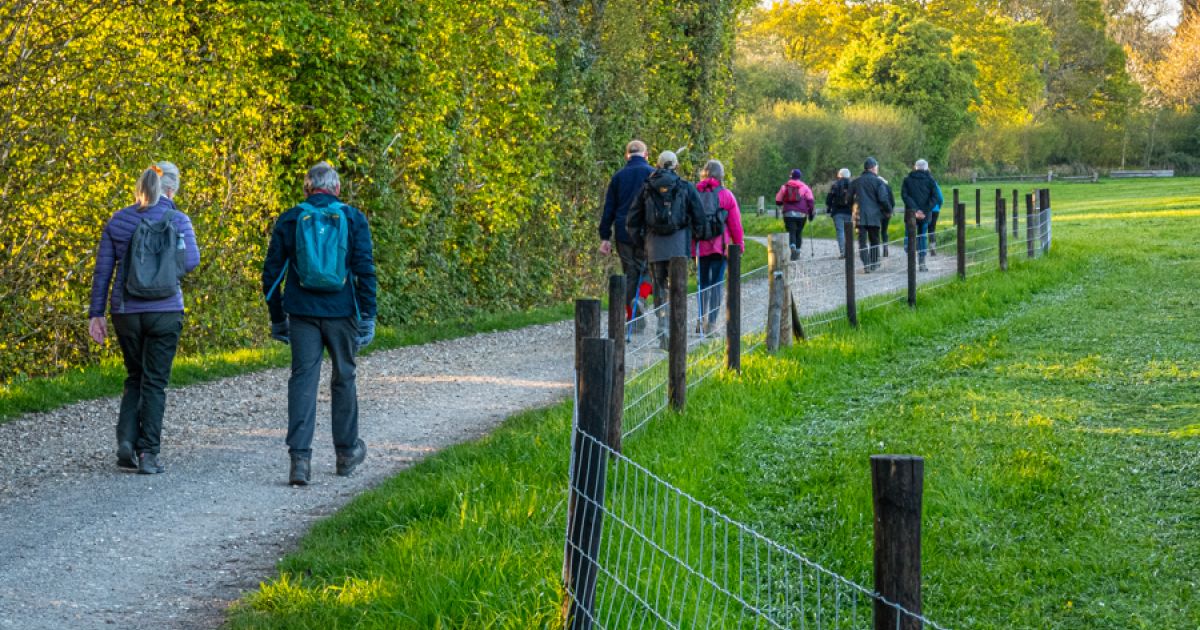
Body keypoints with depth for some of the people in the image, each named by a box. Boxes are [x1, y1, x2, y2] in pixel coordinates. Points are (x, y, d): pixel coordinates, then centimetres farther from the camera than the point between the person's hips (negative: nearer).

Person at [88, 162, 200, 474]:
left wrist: (96, 313, 8)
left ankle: (126, 439, 2)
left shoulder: (118, 220, 5)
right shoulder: (177, 220, -4)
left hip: (125, 311, 3)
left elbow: (102, 270, 4)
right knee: (155, 383, 5)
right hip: (164, 311, -3)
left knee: (135, 378, 19)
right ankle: (148, 454, 2)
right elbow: (190, 260, -17)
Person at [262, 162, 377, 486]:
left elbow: (271, 273, 5)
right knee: (343, 378, 14)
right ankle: (347, 452, 27)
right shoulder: (353, 219, 0)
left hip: (302, 313, 0)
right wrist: (367, 316, 0)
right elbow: (365, 270, -4)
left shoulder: (289, 220, 3)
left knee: (303, 380, -1)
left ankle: (300, 458, -12)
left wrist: (277, 318, 14)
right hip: (341, 313, 0)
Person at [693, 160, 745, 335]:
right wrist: (739, 245, 6)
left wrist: (690, 247, 9)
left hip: (700, 246, 2)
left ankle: (702, 319, 10)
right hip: (719, 246, -2)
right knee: (717, 284, 1)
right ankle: (711, 322, -5)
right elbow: (735, 223, -3)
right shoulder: (726, 195, -3)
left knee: (703, 283, 14)